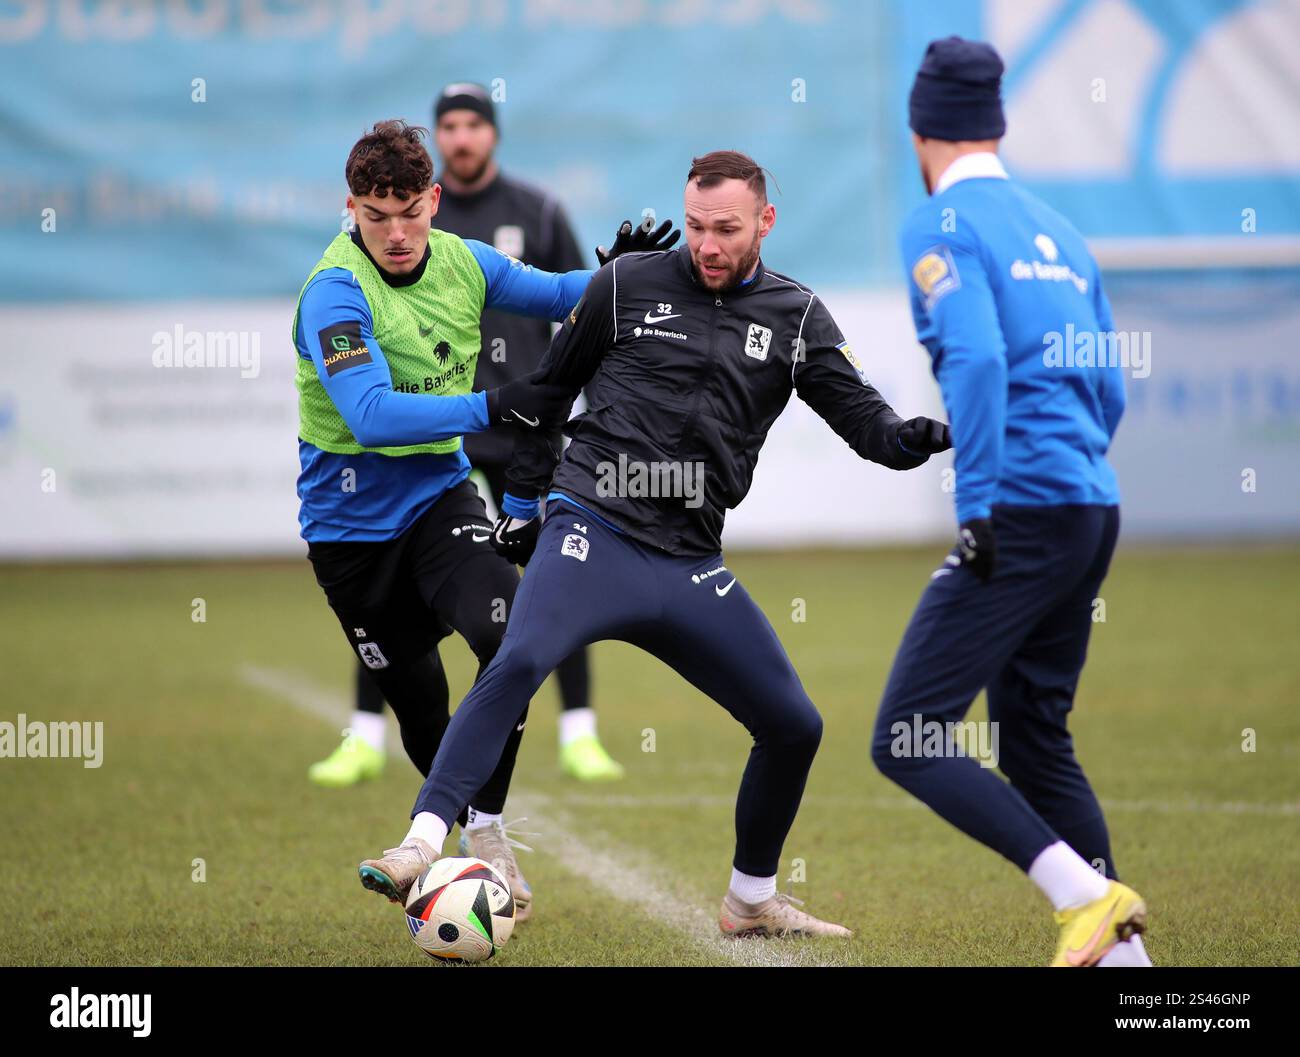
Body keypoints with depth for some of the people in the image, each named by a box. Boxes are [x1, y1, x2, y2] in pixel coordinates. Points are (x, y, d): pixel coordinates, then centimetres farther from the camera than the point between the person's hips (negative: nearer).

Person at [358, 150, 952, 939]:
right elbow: (551, 389, 15)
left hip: (691, 569, 4)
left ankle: (752, 903, 24)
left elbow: (859, 412, 1)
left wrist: (904, 439, -23)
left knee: (794, 727, 3)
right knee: (518, 665, -29)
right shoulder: (628, 285, 3)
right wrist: (524, 498, 16)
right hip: (593, 534, -3)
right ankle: (421, 848, -34)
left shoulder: (797, 318, 9)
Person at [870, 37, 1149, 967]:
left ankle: (1087, 893, -17)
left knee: (907, 740, -7)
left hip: (1020, 509, -8)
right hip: (1096, 509, 8)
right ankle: (1121, 944, 12)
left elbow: (976, 358, -19)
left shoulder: (943, 225, -4)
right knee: (1035, 739, 17)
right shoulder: (1058, 230, 19)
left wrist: (978, 503, -21)